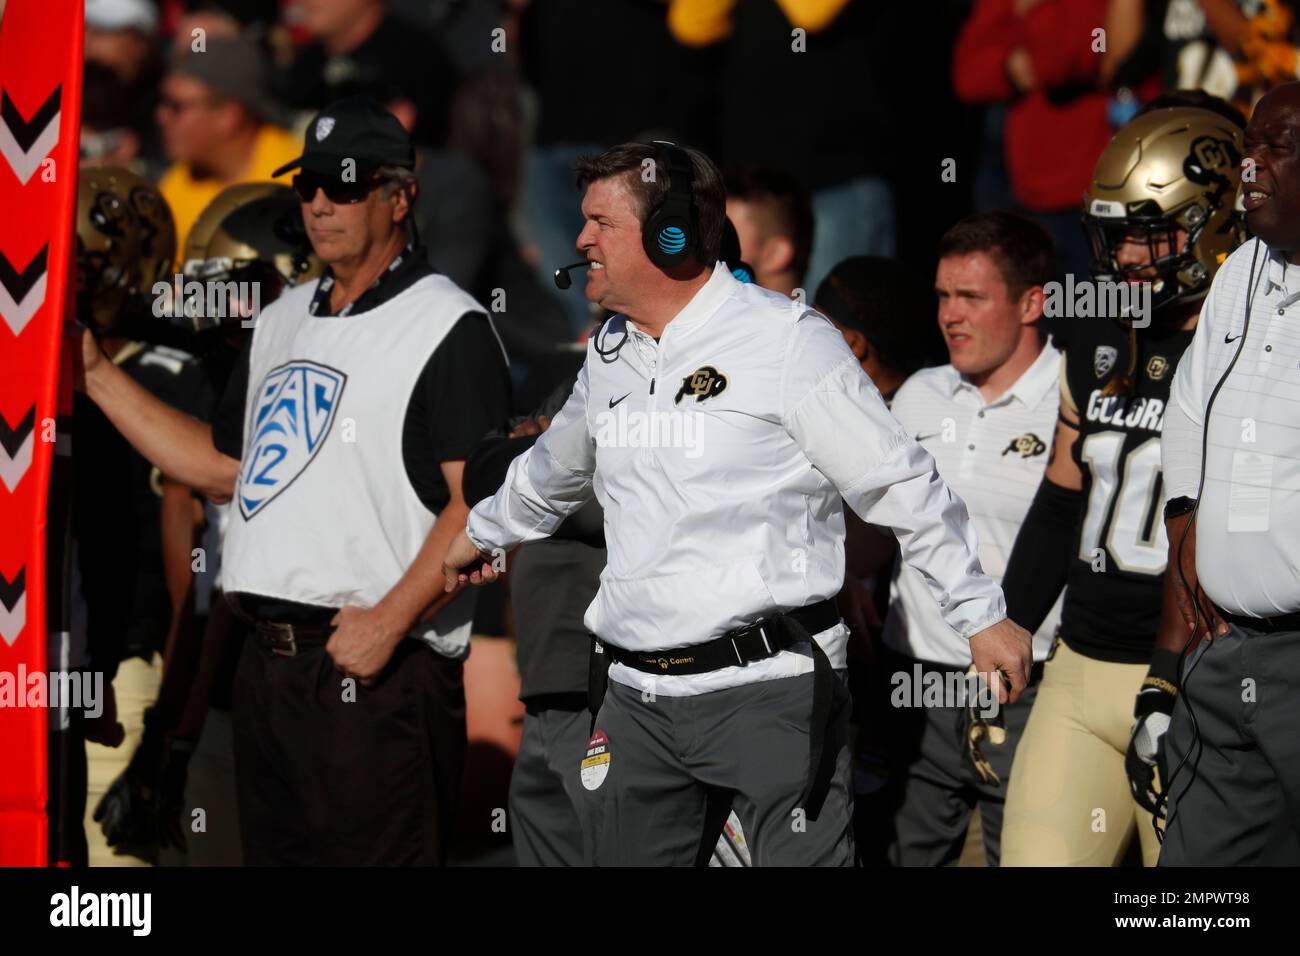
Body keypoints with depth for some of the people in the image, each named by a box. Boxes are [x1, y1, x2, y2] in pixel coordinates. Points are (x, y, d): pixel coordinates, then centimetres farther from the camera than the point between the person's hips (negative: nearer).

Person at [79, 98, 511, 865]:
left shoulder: (449, 327, -7)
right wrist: (93, 372, 22)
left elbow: (479, 505, -14)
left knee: (374, 854, -10)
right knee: (275, 853, 12)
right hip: (270, 656, 8)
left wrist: (389, 621, -21)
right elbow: (225, 467, 25)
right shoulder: (284, 320, 19)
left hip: (378, 667, -8)